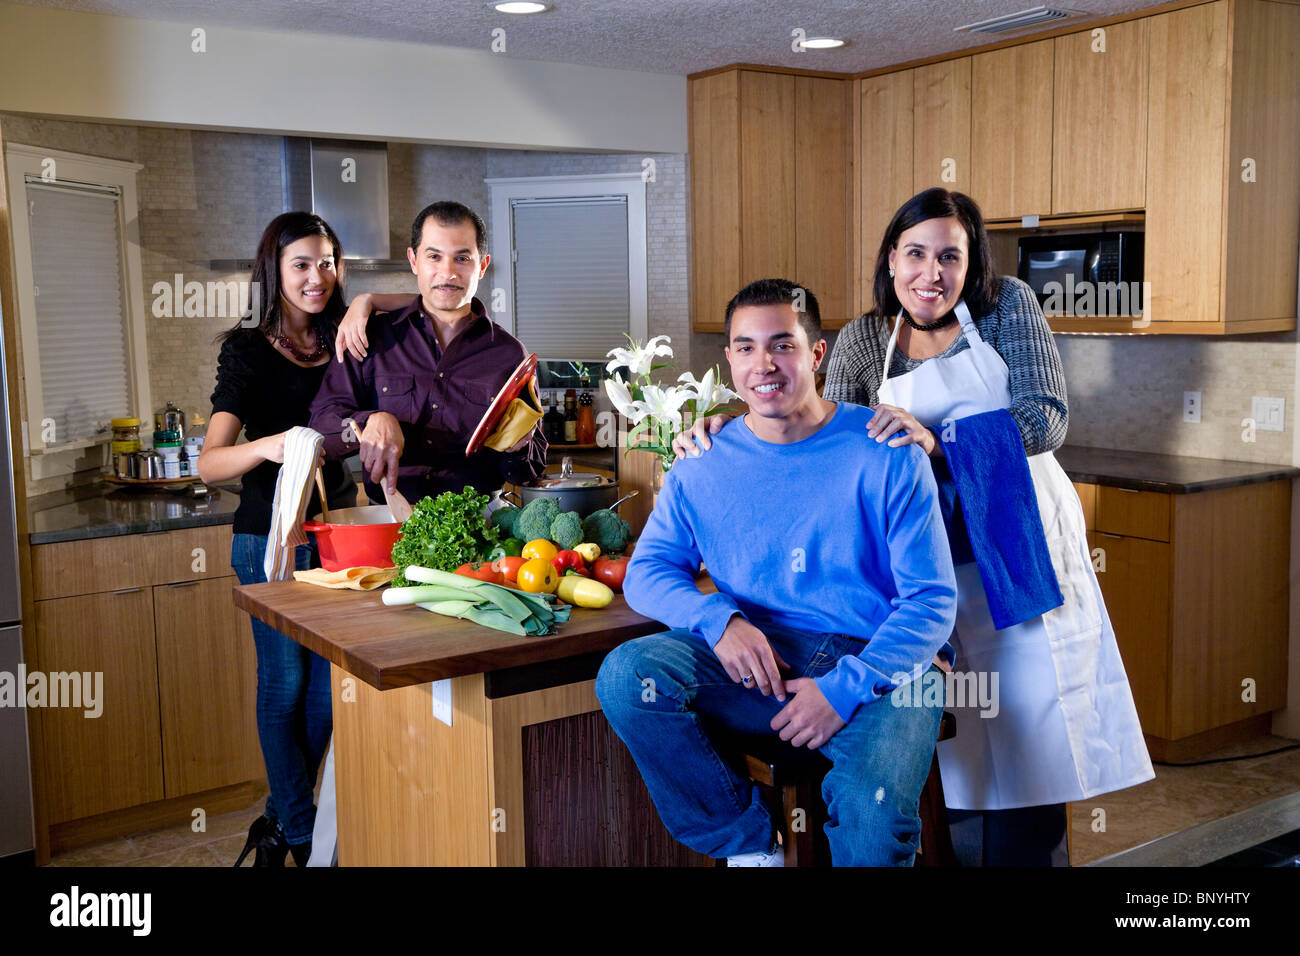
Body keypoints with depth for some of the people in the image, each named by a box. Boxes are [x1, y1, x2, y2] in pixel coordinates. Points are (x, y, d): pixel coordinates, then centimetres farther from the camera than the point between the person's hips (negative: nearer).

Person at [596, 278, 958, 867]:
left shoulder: (884, 455, -3)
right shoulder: (704, 464, 7)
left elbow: (932, 599, -5)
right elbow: (646, 572, 7)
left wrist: (845, 688, -18)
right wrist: (719, 619, -15)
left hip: (882, 665, -3)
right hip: (759, 662, 3)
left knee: (873, 809, -33)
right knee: (626, 674, -23)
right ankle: (748, 845, -4)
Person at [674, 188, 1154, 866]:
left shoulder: (1007, 306, -3)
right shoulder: (863, 340, 2)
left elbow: (1046, 418, -15)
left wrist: (937, 440, -31)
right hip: (936, 561, 1)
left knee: (1032, 735, 2)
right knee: (962, 760, 3)